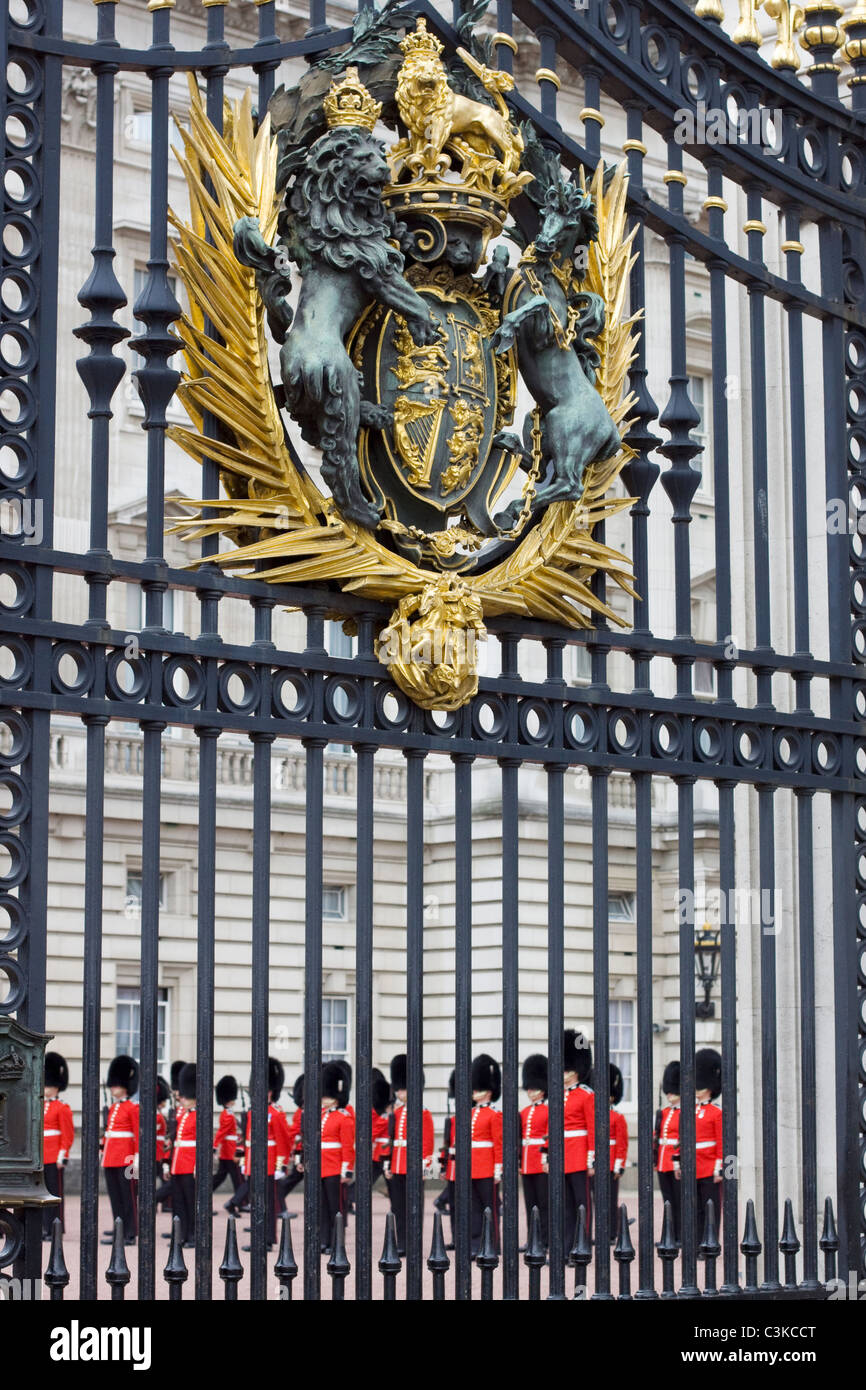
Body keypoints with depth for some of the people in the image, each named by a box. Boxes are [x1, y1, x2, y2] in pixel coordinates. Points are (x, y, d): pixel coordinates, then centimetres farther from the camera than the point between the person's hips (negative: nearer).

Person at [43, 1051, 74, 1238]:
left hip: (54, 1158, -7)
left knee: (55, 1193, -4)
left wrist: (62, 1156, -15)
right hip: (41, 1158, 7)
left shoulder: (63, 1108, -6)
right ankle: (47, 1228, 11)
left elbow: (68, 1135, -9)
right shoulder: (41, 1107, 15)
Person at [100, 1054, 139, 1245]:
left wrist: (137, 1158, -12)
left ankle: (129, 1235, -2)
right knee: (114, 1195, 8)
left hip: (124, 1156, -7)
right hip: (110, 1156, 7)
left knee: (126, 1194, -4)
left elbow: (138, 1134, -7)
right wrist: (103, 1153, 17)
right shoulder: (112, 1108, 15)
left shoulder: (132, 1108, -5)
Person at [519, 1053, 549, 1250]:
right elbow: (519, 1139, 16)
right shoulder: (524, 1112, 15)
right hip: (527, 1163, 6)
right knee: (530, 1203, 8)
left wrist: (547, 1160, -15)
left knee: (544, 1202, -5)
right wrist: (517, 1161, 11)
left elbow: (551, 1137, -8)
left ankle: (545, 1240, -3)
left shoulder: (549, 1111, -2)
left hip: (542, 1162, -6)